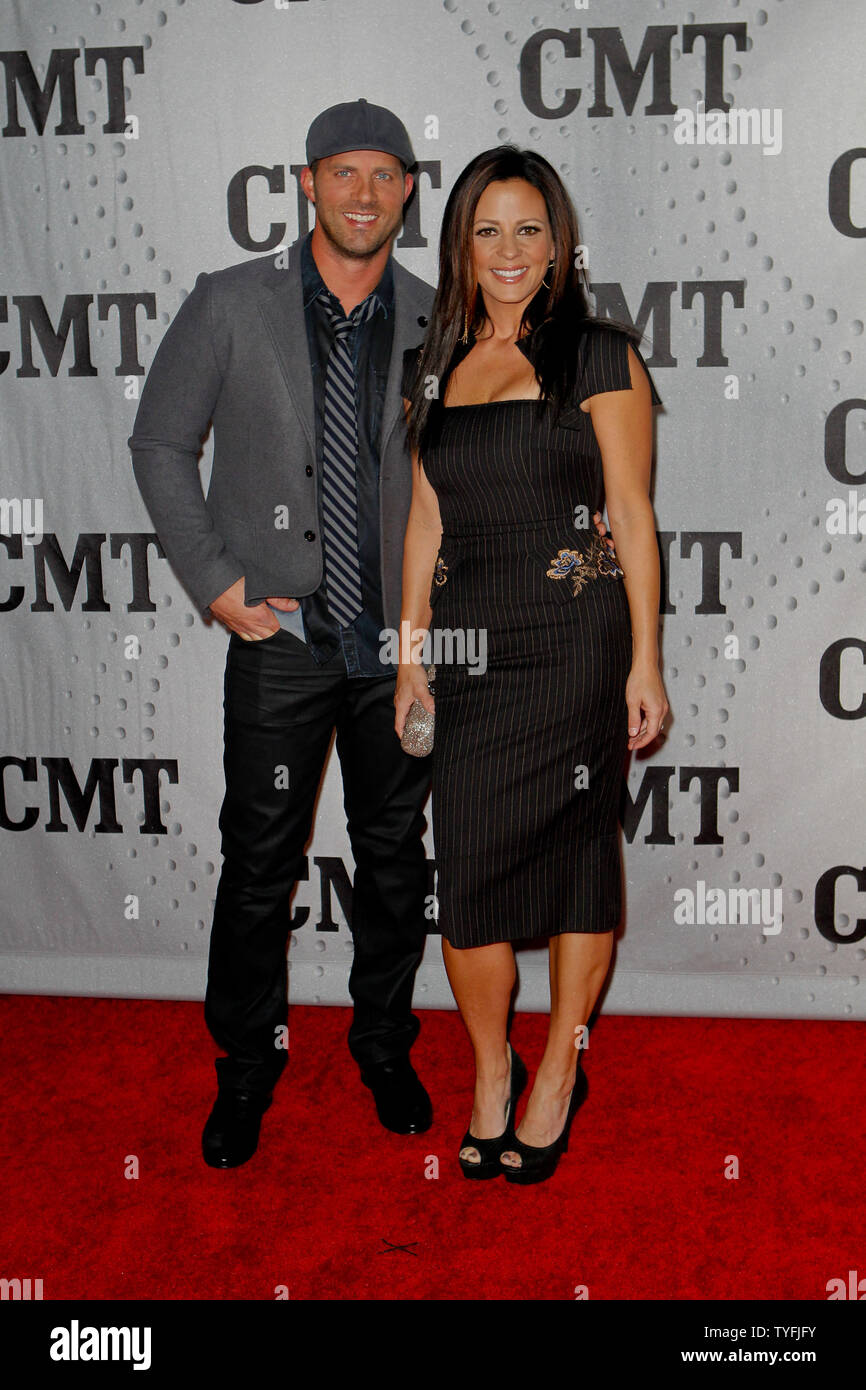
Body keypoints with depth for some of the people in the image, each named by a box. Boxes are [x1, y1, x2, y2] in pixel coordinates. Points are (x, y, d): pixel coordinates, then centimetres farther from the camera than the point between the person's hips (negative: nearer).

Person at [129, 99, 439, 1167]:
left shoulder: (436, 323, 3)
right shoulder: (231, 306, -2)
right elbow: (159, 445, 2)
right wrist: (216, 585, -5)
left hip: (402, 638, 2)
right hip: (280, 636, -2)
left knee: (395, 855, 13)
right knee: (260, 863, 5)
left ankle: (384, 1045, 32)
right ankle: (247, 1066, 25)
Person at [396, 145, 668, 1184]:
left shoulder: (597, 357, 0)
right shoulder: (431, 368, 13)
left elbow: (632, 513, -3)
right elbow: (426, 521, 15)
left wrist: (645, 663, -7)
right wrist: (411, 654, 11)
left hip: (575, 639, -3)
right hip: (470, 645, 4)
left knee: (576, 854, 5)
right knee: (465, 865, -1)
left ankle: (559, 1073, 22)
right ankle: (490, 1073, 20)